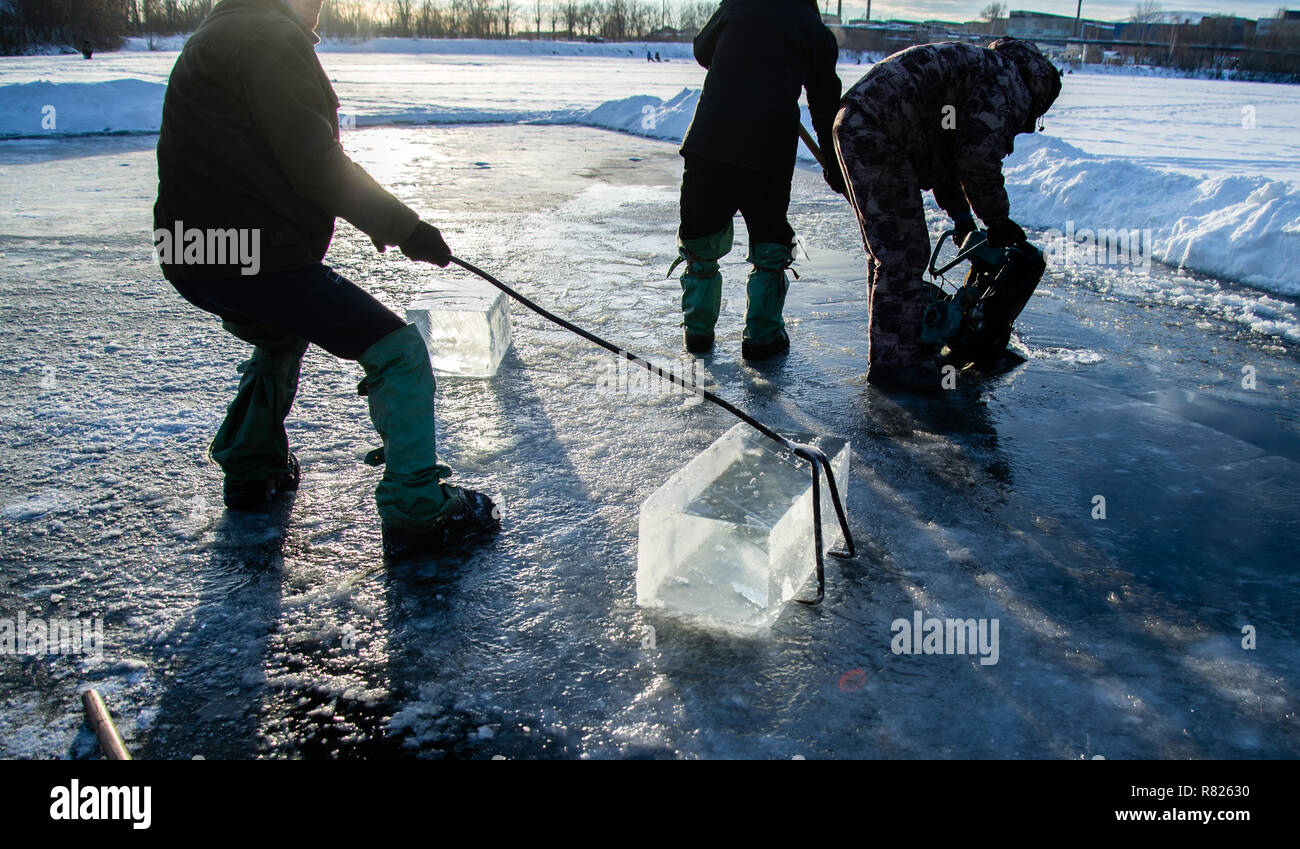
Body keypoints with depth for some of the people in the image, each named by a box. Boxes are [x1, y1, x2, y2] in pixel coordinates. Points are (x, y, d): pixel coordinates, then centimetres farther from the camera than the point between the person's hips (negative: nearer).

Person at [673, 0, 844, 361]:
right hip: (770, 150, -1)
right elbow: (827, 105, 16)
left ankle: (697, 330, 23)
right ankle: (761, 336, 15)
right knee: (770, 248, 14)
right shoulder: (817, 31, 9)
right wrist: (835, 167, 26)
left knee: (700, 239, 15)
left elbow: (702, 50, 24)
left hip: (709, 138, 1)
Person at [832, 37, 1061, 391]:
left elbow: (944, 152, 33)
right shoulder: (1008, 82, -2)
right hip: (876, 133, -11)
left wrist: (961, 216, 31)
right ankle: (892, 361, -3)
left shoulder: (977, 66, 30)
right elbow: (979, 156, -12)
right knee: (902, 252, -8)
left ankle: (912, 341, 31)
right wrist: (998, 221, 1)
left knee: (889, 250, 19)